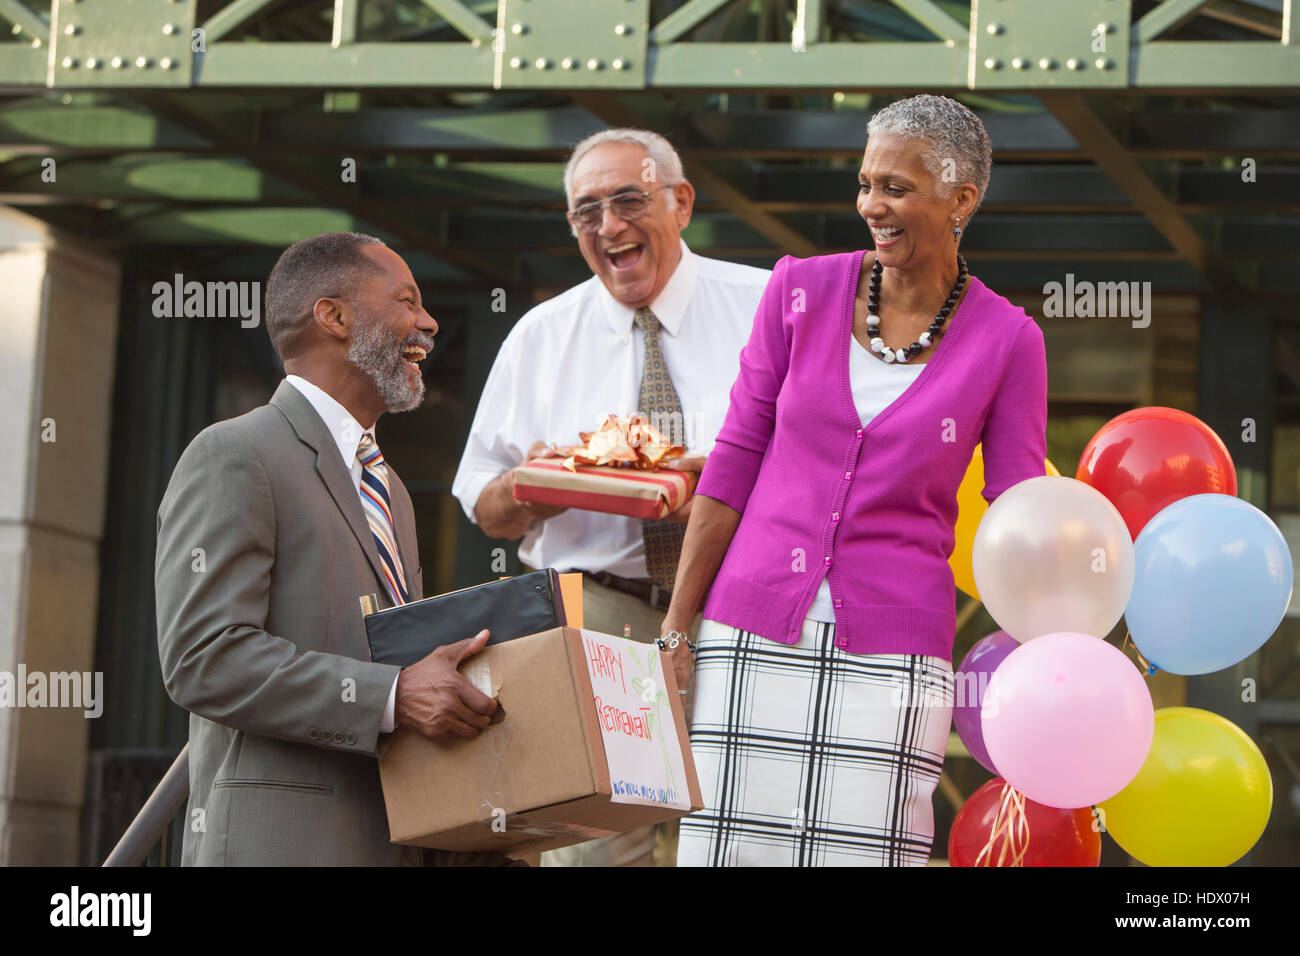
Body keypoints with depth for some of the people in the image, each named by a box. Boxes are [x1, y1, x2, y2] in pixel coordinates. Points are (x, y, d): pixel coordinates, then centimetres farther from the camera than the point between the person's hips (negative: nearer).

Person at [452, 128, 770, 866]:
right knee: (591, 842, -11)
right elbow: (486, 511, 18)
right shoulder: (540, 336, 15)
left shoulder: (767, 309, 8)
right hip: (594, 622, 1)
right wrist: (525, 487, -7)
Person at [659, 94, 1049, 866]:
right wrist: (677, 626, 4)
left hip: (893, 650, -1)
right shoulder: (802, 291, 3)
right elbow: (733, 463, 6)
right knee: (730, 845, -1)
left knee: (865, 850, -3)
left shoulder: (1006, 341, -1)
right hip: (755, 632, 1)